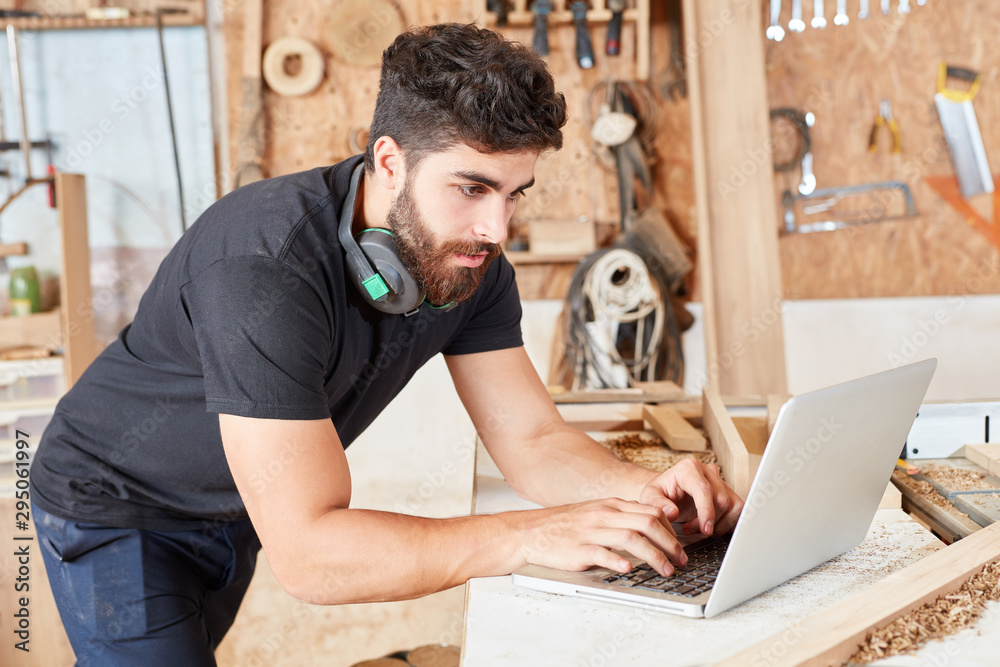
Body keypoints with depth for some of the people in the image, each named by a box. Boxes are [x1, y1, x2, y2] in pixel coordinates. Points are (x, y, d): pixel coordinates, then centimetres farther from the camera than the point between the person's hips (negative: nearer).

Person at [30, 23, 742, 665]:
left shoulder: (468, 261, -17)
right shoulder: (264, 267, -40)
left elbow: (534, 439, -11)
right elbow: (306, 552, -42)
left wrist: (646, 490, -31)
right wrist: (532, 535, -47)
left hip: (234, 513, 7)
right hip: (116, 507, -7)